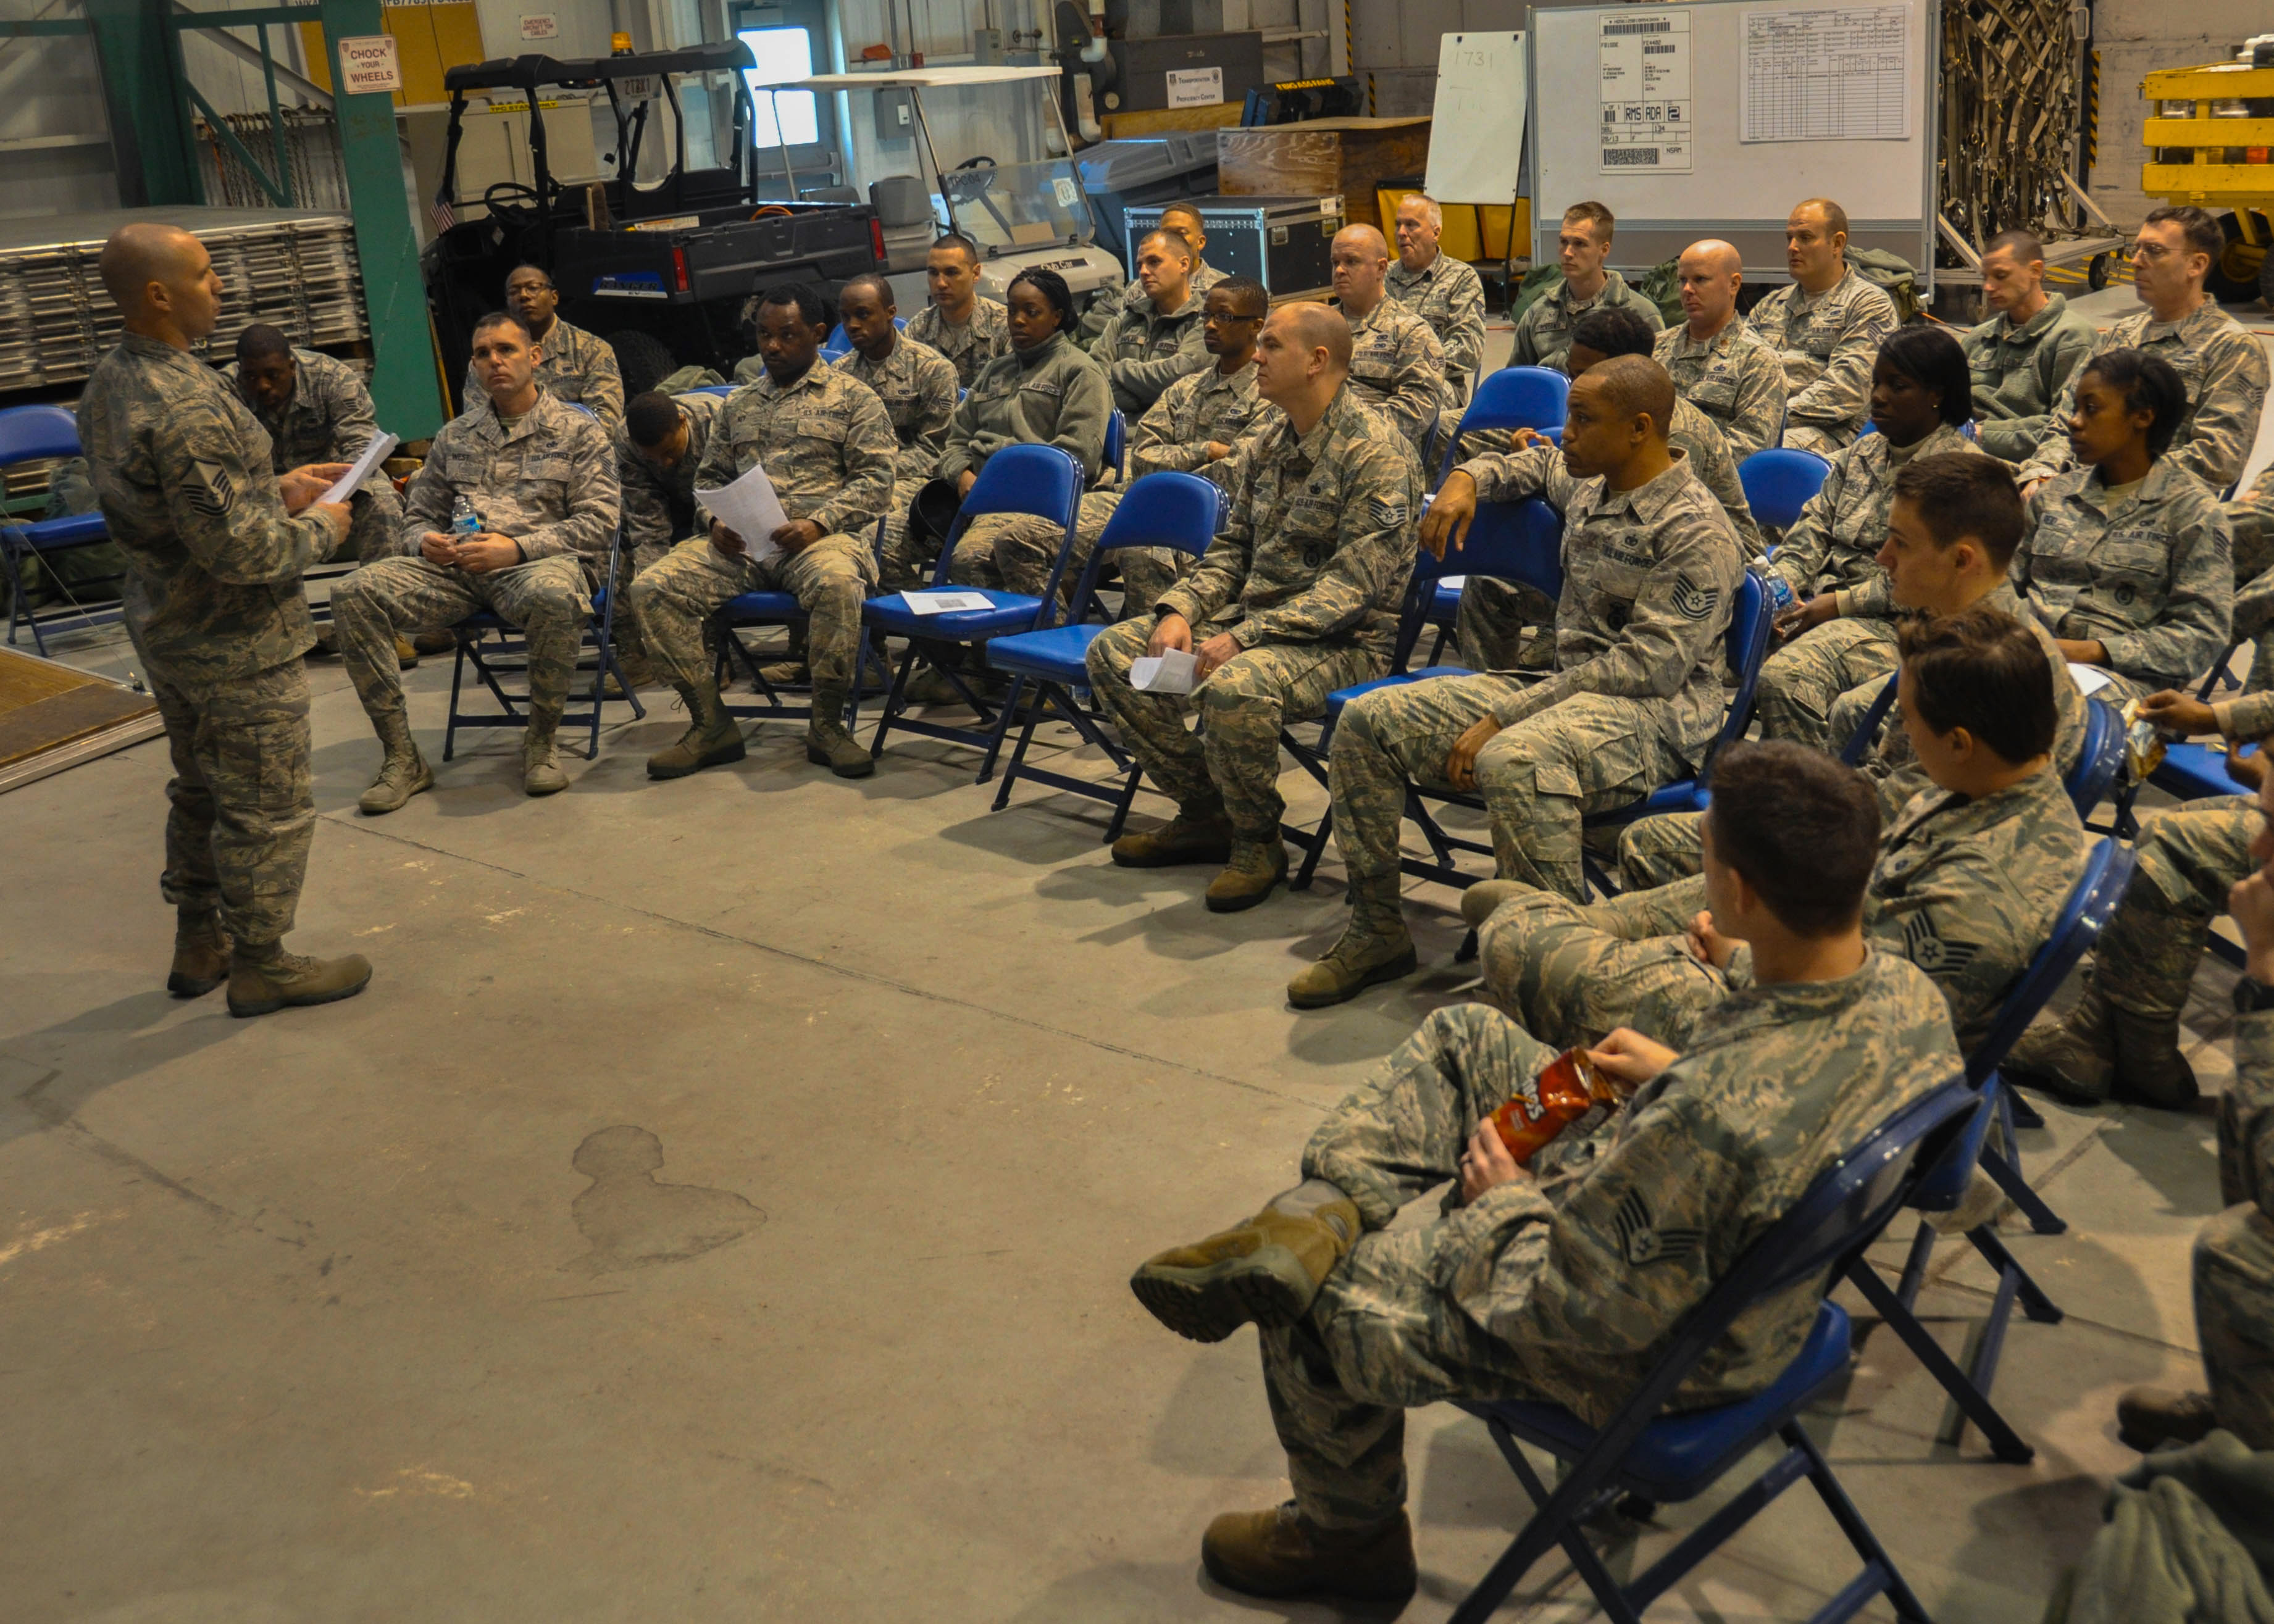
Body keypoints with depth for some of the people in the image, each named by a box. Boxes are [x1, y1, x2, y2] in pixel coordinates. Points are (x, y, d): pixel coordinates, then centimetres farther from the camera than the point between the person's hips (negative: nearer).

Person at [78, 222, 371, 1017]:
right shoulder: (188, 406, -28)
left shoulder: (109, 382, 3)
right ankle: (260, 964, 19)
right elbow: (237, 551, -28)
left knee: (200, 791, 23)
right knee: (267, 805, 6)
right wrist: (320, 528, -12)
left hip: (163, 624, 10)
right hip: (234, 643, -10)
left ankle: (198, 946, 36)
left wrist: (277, 489, 10)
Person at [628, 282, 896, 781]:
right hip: (739, 545, 4)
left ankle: (827, 726, -21)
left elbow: (875, 479, 1)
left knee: (836, 583, -41)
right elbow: (710, 475, 27)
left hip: (820, 535, -4)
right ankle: (711, 725, -11)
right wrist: (715, 521, 3)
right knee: (651, 589, -20)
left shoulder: (853, 398, 10)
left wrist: (818, 523, -15)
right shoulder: (739, 403, 25)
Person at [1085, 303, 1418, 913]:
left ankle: (1257, 841, -10)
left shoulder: (1376, 454, -15)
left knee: (1234, 687, -38)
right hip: (1254, 619, 9)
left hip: (1345, 641, -9)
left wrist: (1244, 637, -28)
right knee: (1113, 653, 0)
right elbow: (1232, 548, 17)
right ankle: (1204, 813, 9)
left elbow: (1353, 585, -22)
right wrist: (1180, 611, -4)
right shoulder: (1267, 447, 12)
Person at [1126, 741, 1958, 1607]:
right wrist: (1679, 1073, 2)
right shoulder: (1911, 991, -17)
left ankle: (1349, 1538, 37)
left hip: (1641, 1357, -8)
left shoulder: (1711, 1117, -43)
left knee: (1317, 1300, 12)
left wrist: (1506, 1199, -10)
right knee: (1462, 1036, 13)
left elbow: (1565, 1309, -29)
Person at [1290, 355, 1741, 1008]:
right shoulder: (1587, 485, 13)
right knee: (1368, 720, -3)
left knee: (1513, 761, -42)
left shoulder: (1696, 531, -13)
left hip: (1654, 715, -9)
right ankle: (1377, 931, 4)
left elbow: (1648, 665, -21)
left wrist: (1503, 719, -24)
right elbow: (1534, 464, 39)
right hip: (1560, 687, 9)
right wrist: (1467, 477, 14)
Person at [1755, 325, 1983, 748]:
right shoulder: (1862, 453, 22)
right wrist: (1781, 584, -5)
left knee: (1786, 677, -34)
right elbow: (1813, 525, 15)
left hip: (1894, 621, -7)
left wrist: (1840, 604, -16)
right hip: (1821, 603, 7)